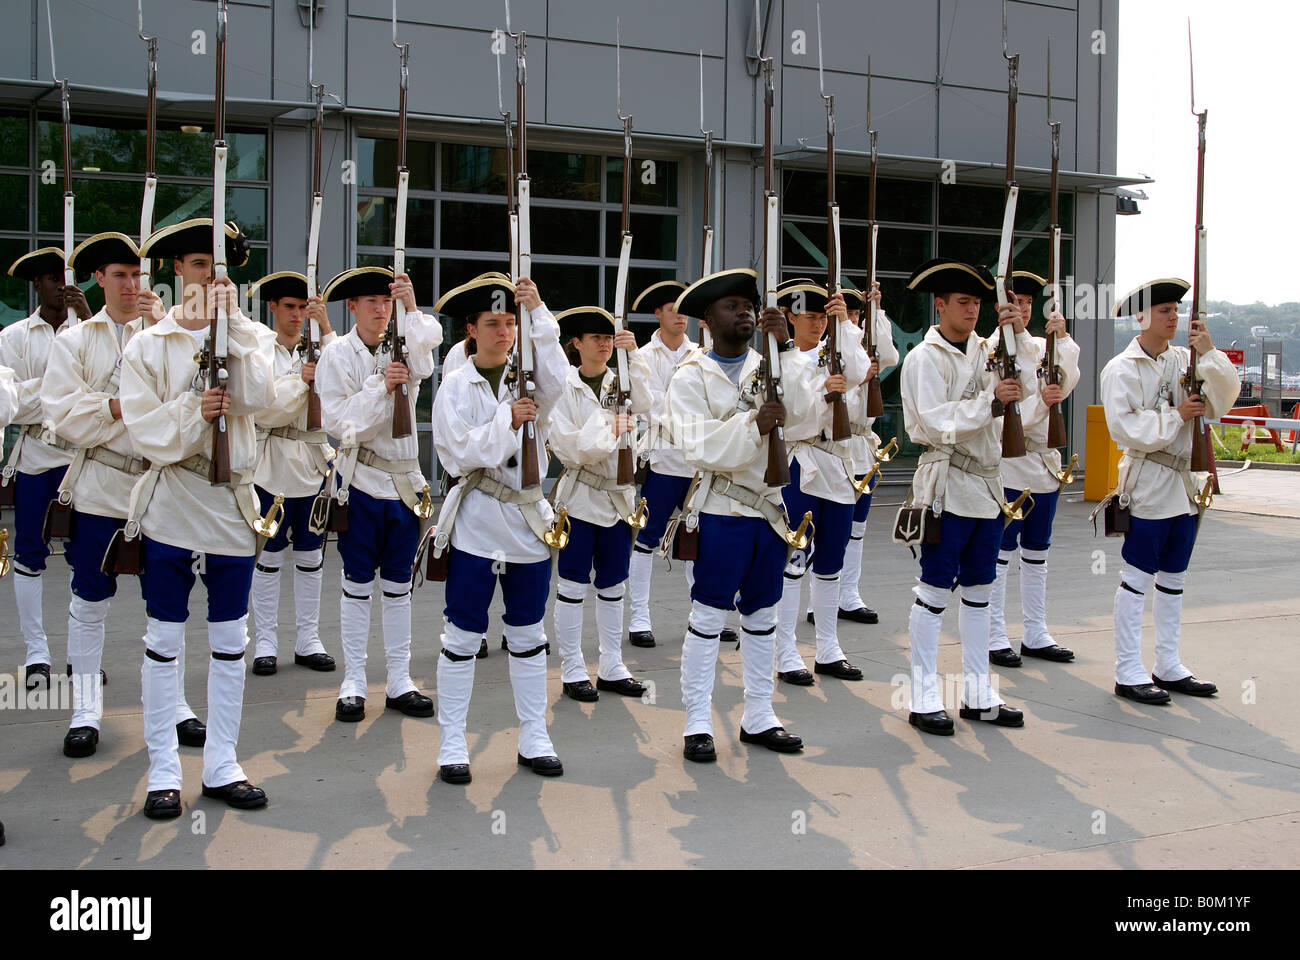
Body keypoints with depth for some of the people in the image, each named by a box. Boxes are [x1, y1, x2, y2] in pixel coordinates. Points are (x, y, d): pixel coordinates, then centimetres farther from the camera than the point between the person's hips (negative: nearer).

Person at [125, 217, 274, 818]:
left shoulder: (251, 337, 5)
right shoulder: (147, 345, 2)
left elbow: (257, 397, -14)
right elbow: (145, 431, -6)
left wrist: (231, 321, -14)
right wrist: (194, 412, -23)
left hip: (233, 502, 2)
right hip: (171, 502, -1)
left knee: (230, 642, 8)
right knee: (164, 639, 4)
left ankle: (222, 767, 20)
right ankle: (163, 773, 14)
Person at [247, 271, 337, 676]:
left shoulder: (319, 349, 9)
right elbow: (264, 410, -8)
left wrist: (326, 329, -13)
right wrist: (300, 381, -16)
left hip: (314, 461, 3)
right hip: (273, 463, -3)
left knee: (310, 554, 7)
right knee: (269, 555, 2)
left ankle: (308, 641, 16)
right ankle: (266, 643, 11)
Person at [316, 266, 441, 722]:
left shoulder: (405, 347, 5)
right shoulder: (337, 355, -1)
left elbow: (424, 358, -19)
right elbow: (338, 421, -10)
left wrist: (412, 309, -27)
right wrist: (380, 386, -19)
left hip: (406, 481, 3)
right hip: (361, 481, -2)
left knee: (398, 585, 9)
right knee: (358, 583, 4)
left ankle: (399, 681, 16)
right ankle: (353, 682, 12)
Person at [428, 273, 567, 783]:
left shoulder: (528, 378, 6)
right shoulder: (455, 386, 0)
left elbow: (557, 378, -17)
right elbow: (459, 453, -10)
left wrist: (538, 311, -20)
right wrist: (507, 422, -19)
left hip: (530, 519, 3)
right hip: (476, 522, -3)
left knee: (528, 635, 11)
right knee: (463, 636, 1)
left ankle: (534, 740, 20)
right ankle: (452, 745, 10)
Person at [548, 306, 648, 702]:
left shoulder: (623, 381, 8)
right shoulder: (563, 387, -3)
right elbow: (565, 445, -10)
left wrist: (634, 356, -16)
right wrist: (607, 431, -17)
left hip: (619, 495, 4)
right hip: (580, 495, -4)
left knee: (613, 584, 11)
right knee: (573, 584, 0)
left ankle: (611, 668, 20)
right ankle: (572, 670, 9)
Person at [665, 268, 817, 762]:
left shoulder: (770, 365, 10)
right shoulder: (690, 378, -3)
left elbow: (803, 414, -9)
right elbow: (701, 449, -15)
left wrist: (785, 347, -15)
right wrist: (753, 425, -29)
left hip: (770, 507, 5)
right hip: (721, 512, -5)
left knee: (762, 614, 12)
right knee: (708, 615, -1)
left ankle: (758, 717, 23)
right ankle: (698, 723, 8)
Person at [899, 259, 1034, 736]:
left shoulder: (985, 350, 13)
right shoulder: (925, 357, -6)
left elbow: (1024, 387, 1)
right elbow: (939, 421, -15)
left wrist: (1017, 333, -5)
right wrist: (990, 398, -19)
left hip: (987, 483, 7)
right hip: (948, 484, -7)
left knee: (978, 590, 11)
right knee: (935, 590, -3)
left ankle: (978, 696, 19)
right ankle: (925, 700, 4)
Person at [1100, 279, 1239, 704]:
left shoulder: (1185, 360, 9)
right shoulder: (1121, 369, -7)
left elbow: (1221, 401, 0)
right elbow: (1123, 426, -16)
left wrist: (1209, 353, -9)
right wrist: (1176, 417, -13)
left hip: (1185, 484, 6)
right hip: (1147, 484, -6)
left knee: (1173, 579, 13)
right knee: (1137, 578, -3)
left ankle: (1169, 668, 22)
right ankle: (1128, 673, 3)